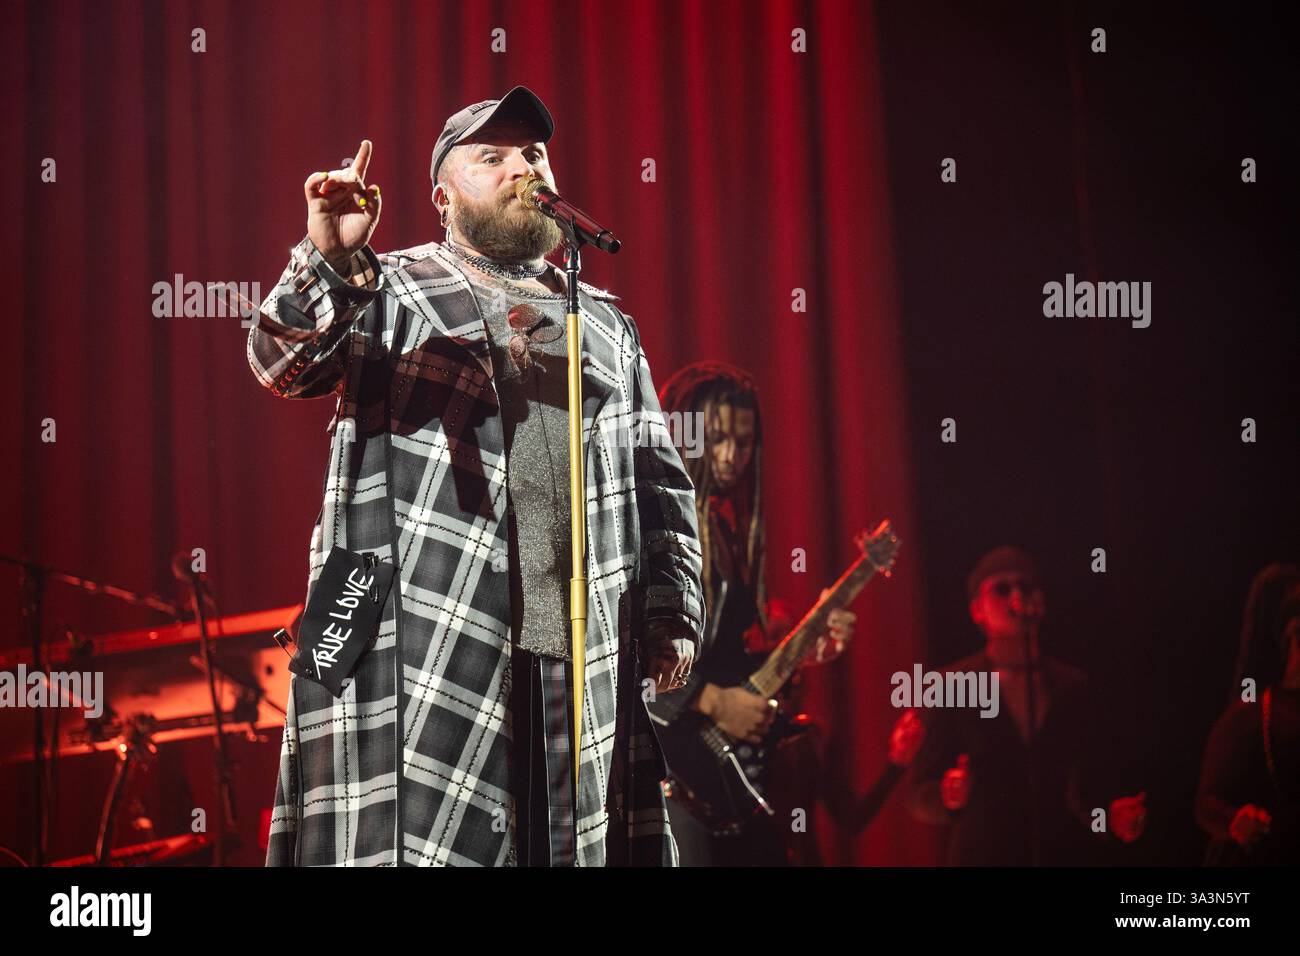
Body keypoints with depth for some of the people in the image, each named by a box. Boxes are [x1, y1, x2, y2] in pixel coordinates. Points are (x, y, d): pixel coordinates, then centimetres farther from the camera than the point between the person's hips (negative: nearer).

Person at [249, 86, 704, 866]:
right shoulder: (388, 291, 11)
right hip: (427, 643, -4)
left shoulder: (605, 321, 22)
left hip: (588, 653, 4)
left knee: (577, 836, 4)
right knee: (426, 833, -5)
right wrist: (329, 257, -25)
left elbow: (663, 483, 20)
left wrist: (675, 612, 9)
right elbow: (284, 364, -7)